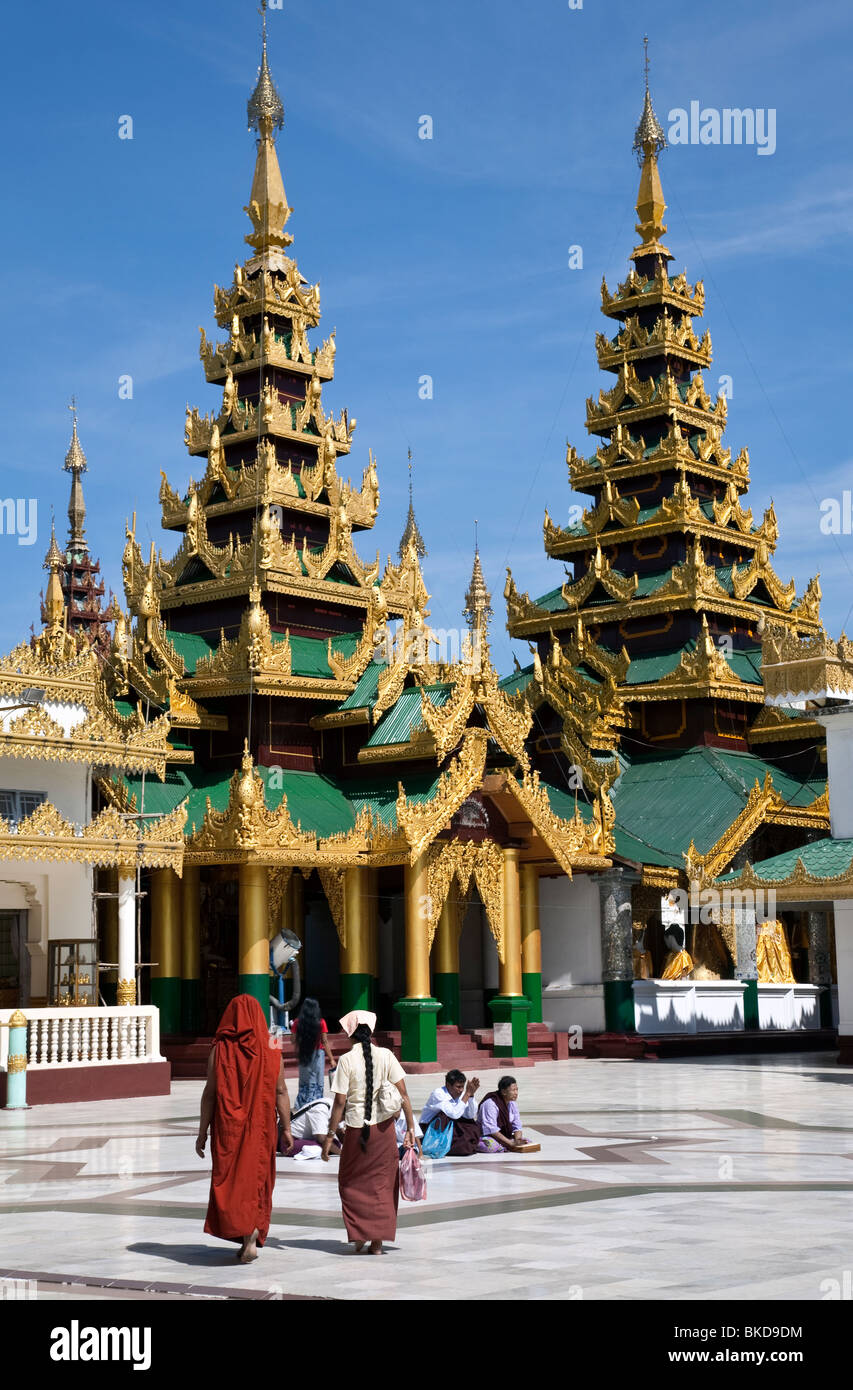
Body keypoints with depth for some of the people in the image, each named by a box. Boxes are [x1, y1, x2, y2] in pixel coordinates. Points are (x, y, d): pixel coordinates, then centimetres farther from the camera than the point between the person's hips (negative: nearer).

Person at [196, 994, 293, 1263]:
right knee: (256, 1178, 12)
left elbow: (210, 1092, -7)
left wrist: (202, 1132, -1)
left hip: (228, 1125, -2)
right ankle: (250, 1240, 10)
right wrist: (286, 1128, 6)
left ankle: (246, 1229, -17)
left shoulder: (220, 1049, -6)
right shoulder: (271, 1050, -1)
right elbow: (280, 1091, -1)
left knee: (231, 1179, 4)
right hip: (261, 1127, 2)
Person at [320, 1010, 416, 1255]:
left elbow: (340, 1102, -11)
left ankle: (359, 1235, 4)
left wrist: (329, 1136, -5)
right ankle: (377, 1240, 11)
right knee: (382, 1182, 13)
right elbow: (402, 1092, -4)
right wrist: (411, 1128, 2)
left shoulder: (346, 1060, -10)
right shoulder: (385, 1055, -2)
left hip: (357, 1128, -2)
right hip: (384, 1127, 3)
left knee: (351, 1182, 14)